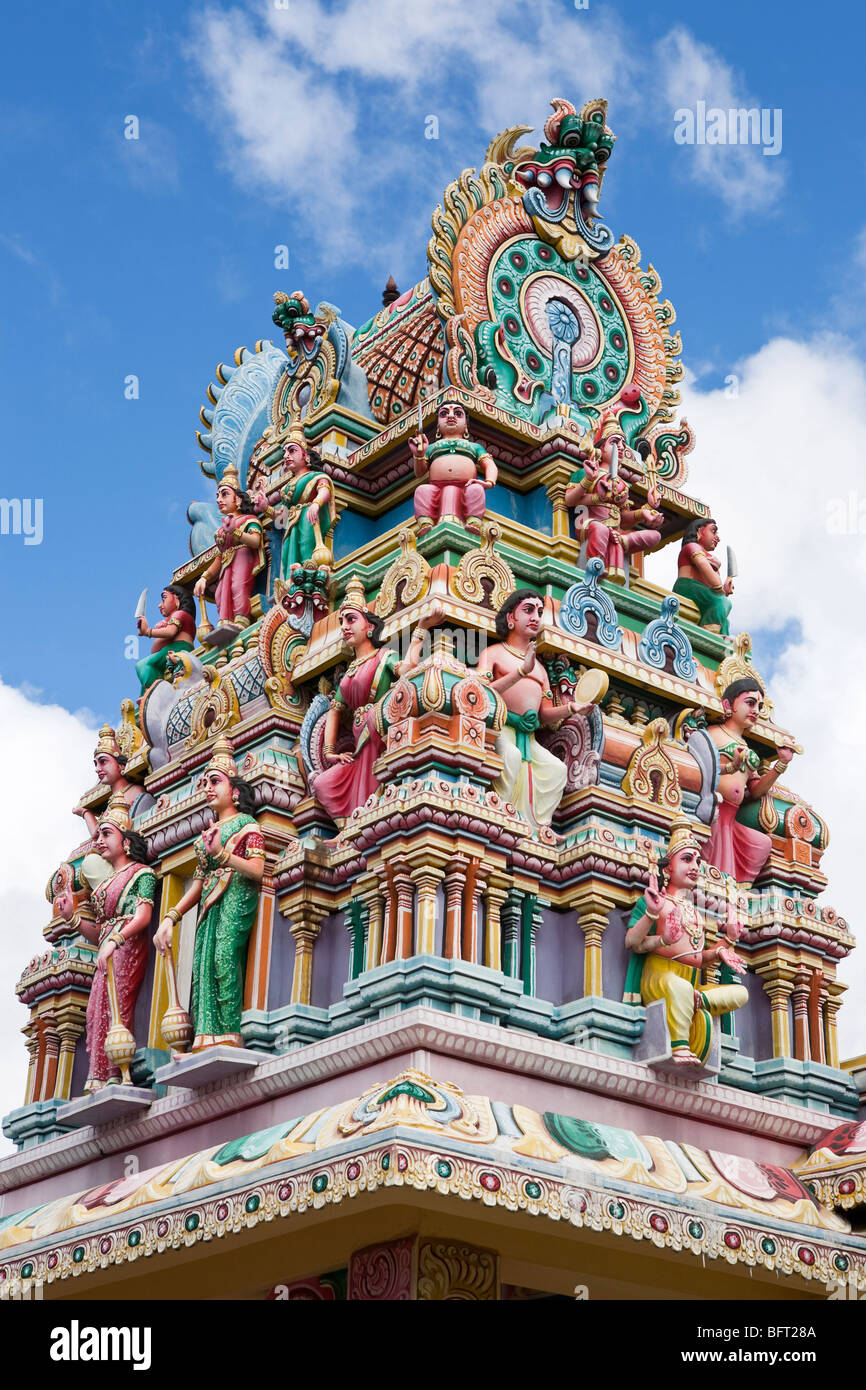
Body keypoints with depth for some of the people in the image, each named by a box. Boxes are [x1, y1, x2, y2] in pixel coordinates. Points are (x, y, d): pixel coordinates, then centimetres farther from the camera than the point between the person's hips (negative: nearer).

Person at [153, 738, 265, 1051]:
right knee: (203, 966, -10)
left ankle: (228, 1037, -34)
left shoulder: (246, 824, 7)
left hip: (236, 898, -7)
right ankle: (208, 1042, -20)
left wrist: (222, 854, -17)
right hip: (209, 903, 7)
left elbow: (258, 872, -6)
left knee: (223, 956, -28)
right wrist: (170, 918, 11)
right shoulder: (208, 831, 26)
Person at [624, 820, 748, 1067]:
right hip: (659, 976, -7)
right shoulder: (657, 901, 9)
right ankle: (678, 1049, -42)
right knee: (680, 986, -40)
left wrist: (727, 941, 15)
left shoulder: (696, 913, 27)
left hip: (694, 985, 7)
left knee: (740, 993, -8)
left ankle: (696, 1000, -26)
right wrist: (651, 914, -17)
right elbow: (631, 942, -4)